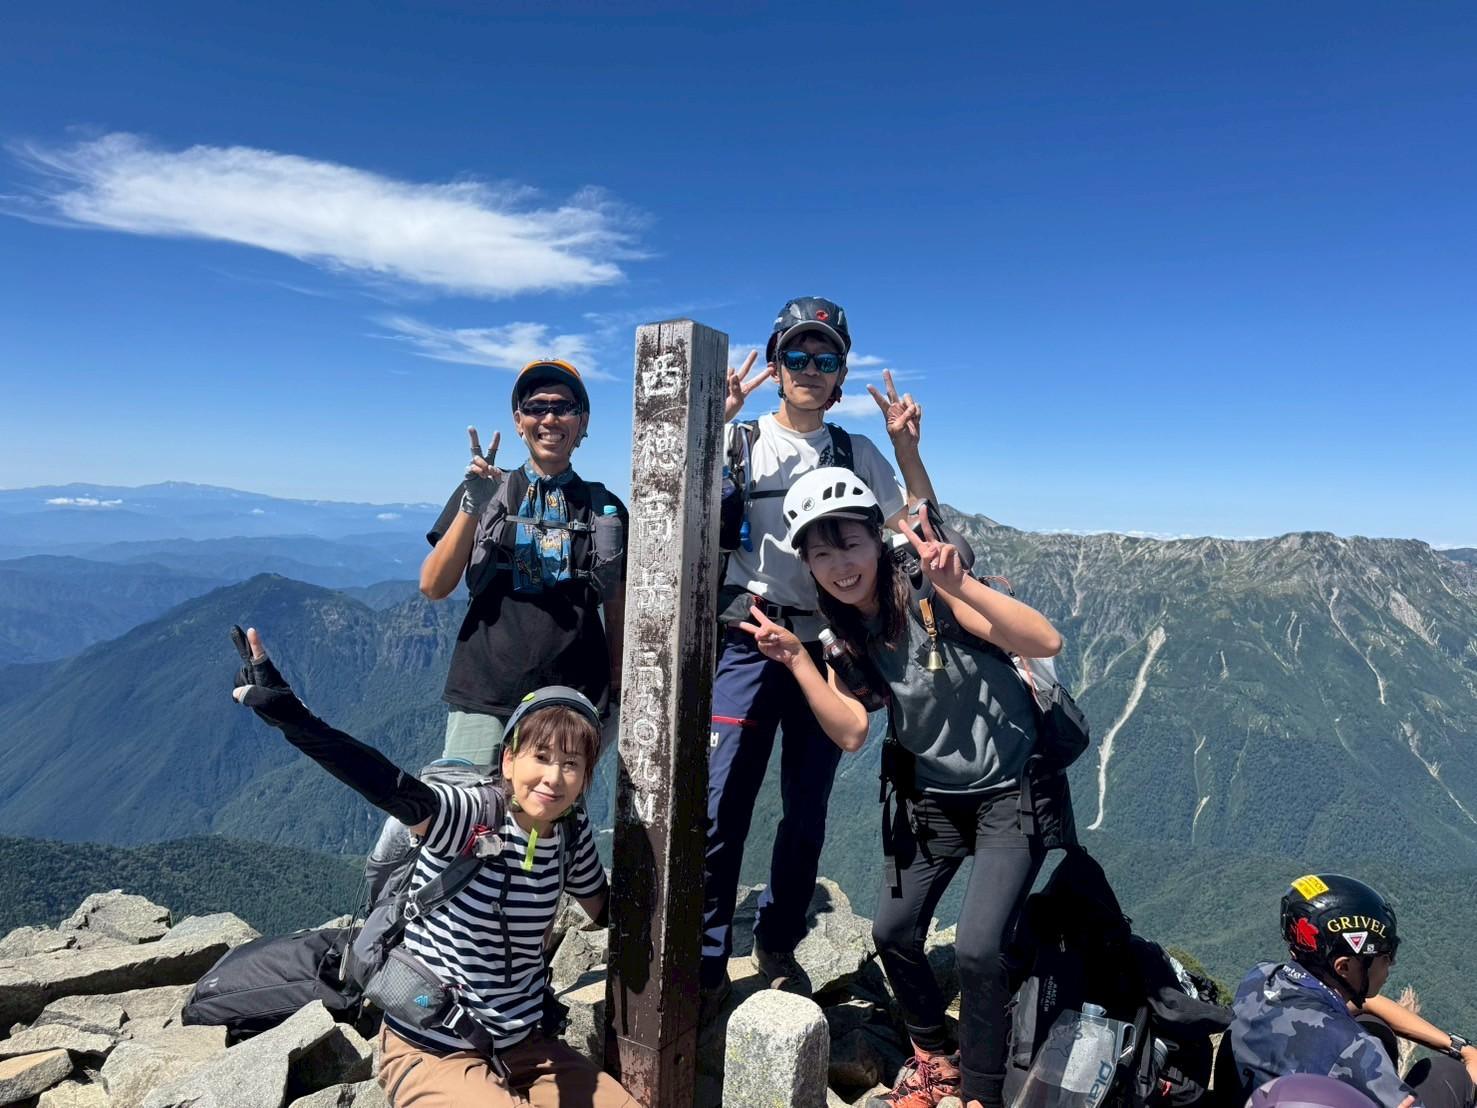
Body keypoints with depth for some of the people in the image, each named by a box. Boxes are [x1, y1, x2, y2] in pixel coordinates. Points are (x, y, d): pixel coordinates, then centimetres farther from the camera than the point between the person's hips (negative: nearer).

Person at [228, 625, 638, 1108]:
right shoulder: (470, 815, -22)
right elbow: (398, 792, -44)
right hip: (431, 1054, -5)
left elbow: (605, 909, 13)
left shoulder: (571, 834, -6)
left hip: (524, 1048, 6)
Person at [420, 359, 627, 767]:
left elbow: (617, 614, 12)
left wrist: (617, 693, 8)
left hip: (575, 705, 1)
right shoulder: (484, 491, 8)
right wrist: (472, 507, -12)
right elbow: (433, 587, -1)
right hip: (484, 700, 0)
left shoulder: (606, 509, 9)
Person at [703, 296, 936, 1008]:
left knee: (807, 815, 11)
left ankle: (778, 946, 31)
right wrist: (711, 420, -18)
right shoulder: (738, 441, 5)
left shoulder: (857, 454, 12)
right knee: (721, 810, -6)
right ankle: (707, 966, 12)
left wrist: (907, 449, -2)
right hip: (749, 642, -2)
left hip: (827, 647, 3)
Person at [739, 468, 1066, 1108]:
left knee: (977, 948, -14)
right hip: (934, 795, 6)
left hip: (1011, 789, -6)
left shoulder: (929, 595, -23)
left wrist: (960, 584, -46)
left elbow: (1046, 643, -33)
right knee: (893, 932, 7)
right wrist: (794, 658, -21)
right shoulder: (843, 631, -5)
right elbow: (850, 732, -13)